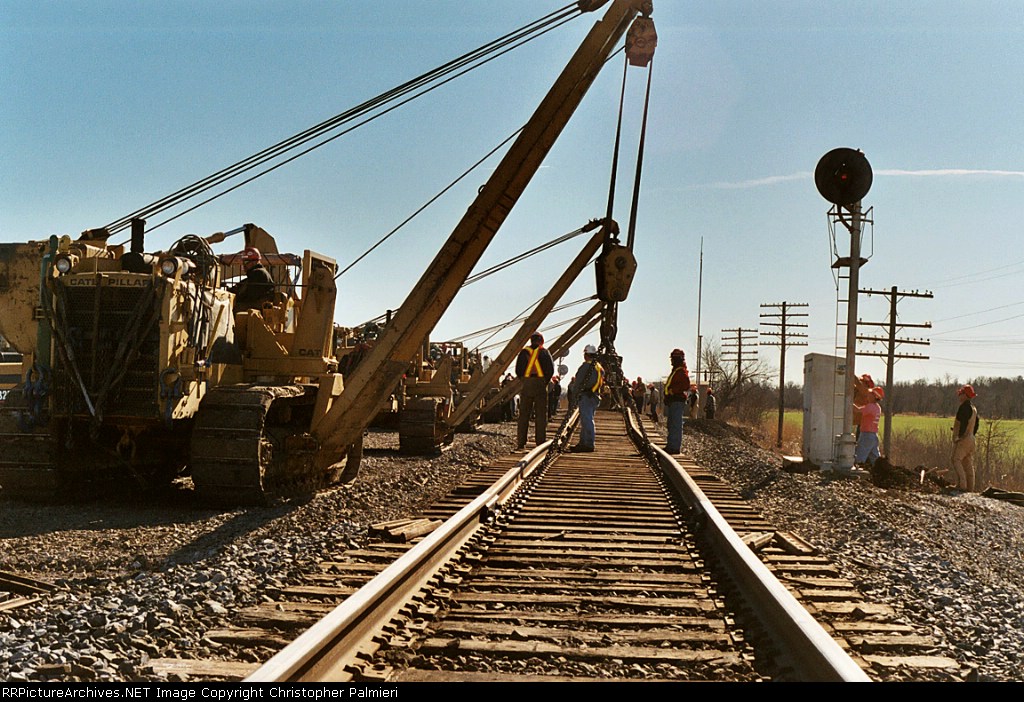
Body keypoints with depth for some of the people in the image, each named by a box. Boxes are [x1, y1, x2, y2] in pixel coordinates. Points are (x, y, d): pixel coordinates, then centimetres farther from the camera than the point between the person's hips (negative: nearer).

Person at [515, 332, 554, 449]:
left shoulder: (524, 352, 6)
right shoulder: (544, 352, 2)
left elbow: (518, 370, 3)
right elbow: (550, 369, -4)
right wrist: (545, 381, 9)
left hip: (526, 385, 2)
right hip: (540, 385, -2)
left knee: (524, 414, 5)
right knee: (541, 415, 2)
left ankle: (521, 442, 2)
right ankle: (540, 441, -2)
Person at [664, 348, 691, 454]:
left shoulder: (682, 372, -12)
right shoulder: (675, 371, 20)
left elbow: (685, 386, -24)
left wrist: (672, 390, -18)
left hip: (678, 402, -11)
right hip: (672, 401, 11)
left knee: (676, 425, -10)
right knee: (671, 425, 14)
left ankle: (675, 447, -10)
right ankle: (671, 445, 21)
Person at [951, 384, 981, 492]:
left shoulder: (964, 407, -13)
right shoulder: (973, 408, 17)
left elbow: (964, 422, -23)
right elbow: (976, 424, 22)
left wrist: (960, 435, -20)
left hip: (962, 439, -10)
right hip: (971, 439, 10)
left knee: (956, 460, -13)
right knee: (968, 464, 10)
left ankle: (962, 485, -24)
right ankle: (970, 489, 11)